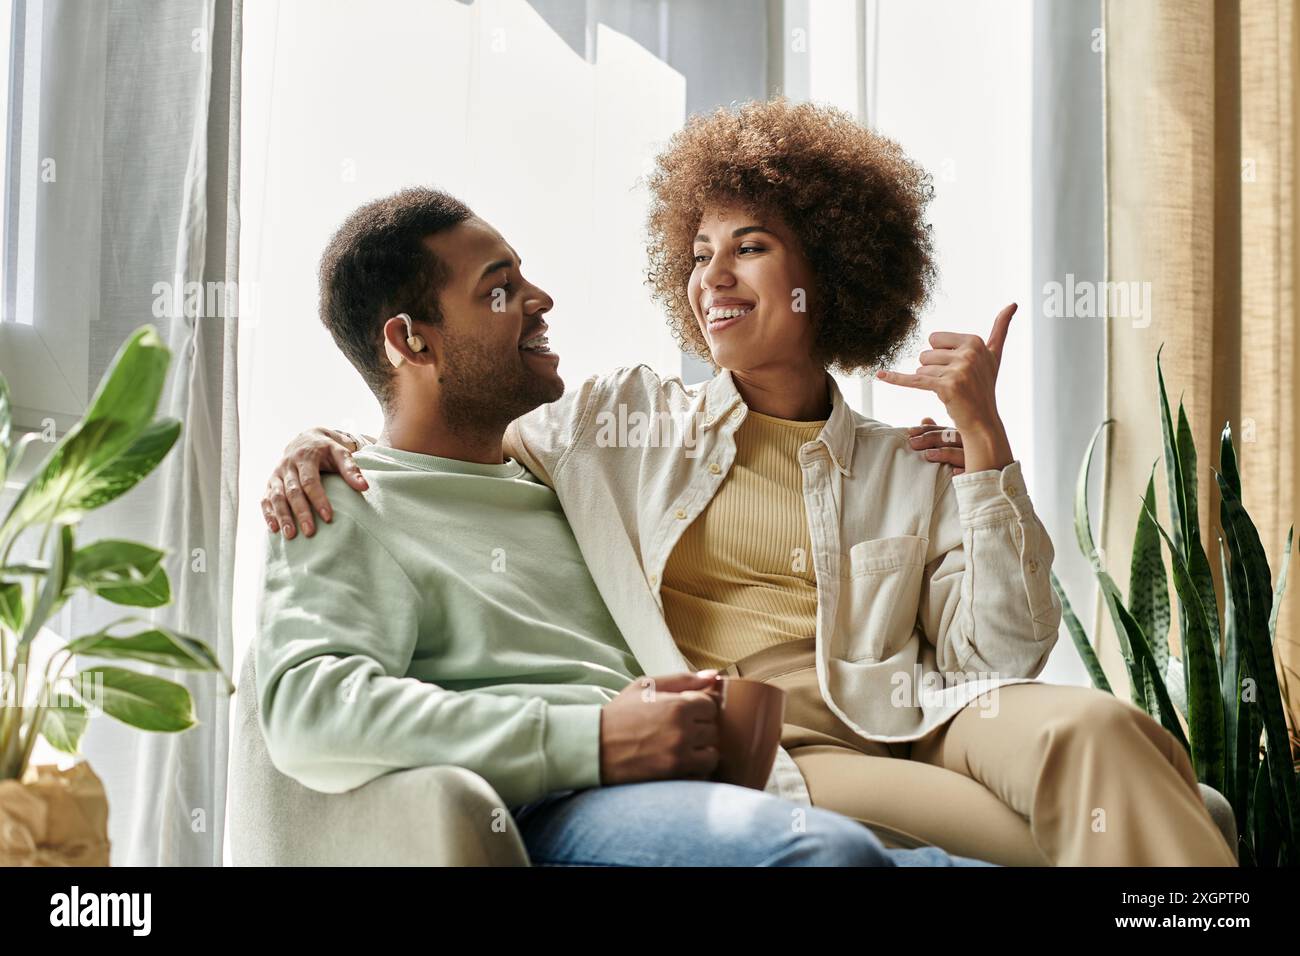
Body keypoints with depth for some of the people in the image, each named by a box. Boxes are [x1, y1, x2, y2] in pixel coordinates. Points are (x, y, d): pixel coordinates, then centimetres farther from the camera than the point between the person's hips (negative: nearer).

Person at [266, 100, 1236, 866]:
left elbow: (1000, 655, 6)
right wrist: (323, 445, 2)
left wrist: (985, 441, 2)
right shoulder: (623, 421, 17)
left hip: (899, 731, 3)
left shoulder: (915, 471, 17)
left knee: (1090, 727, -31)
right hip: (749, 761, -2)